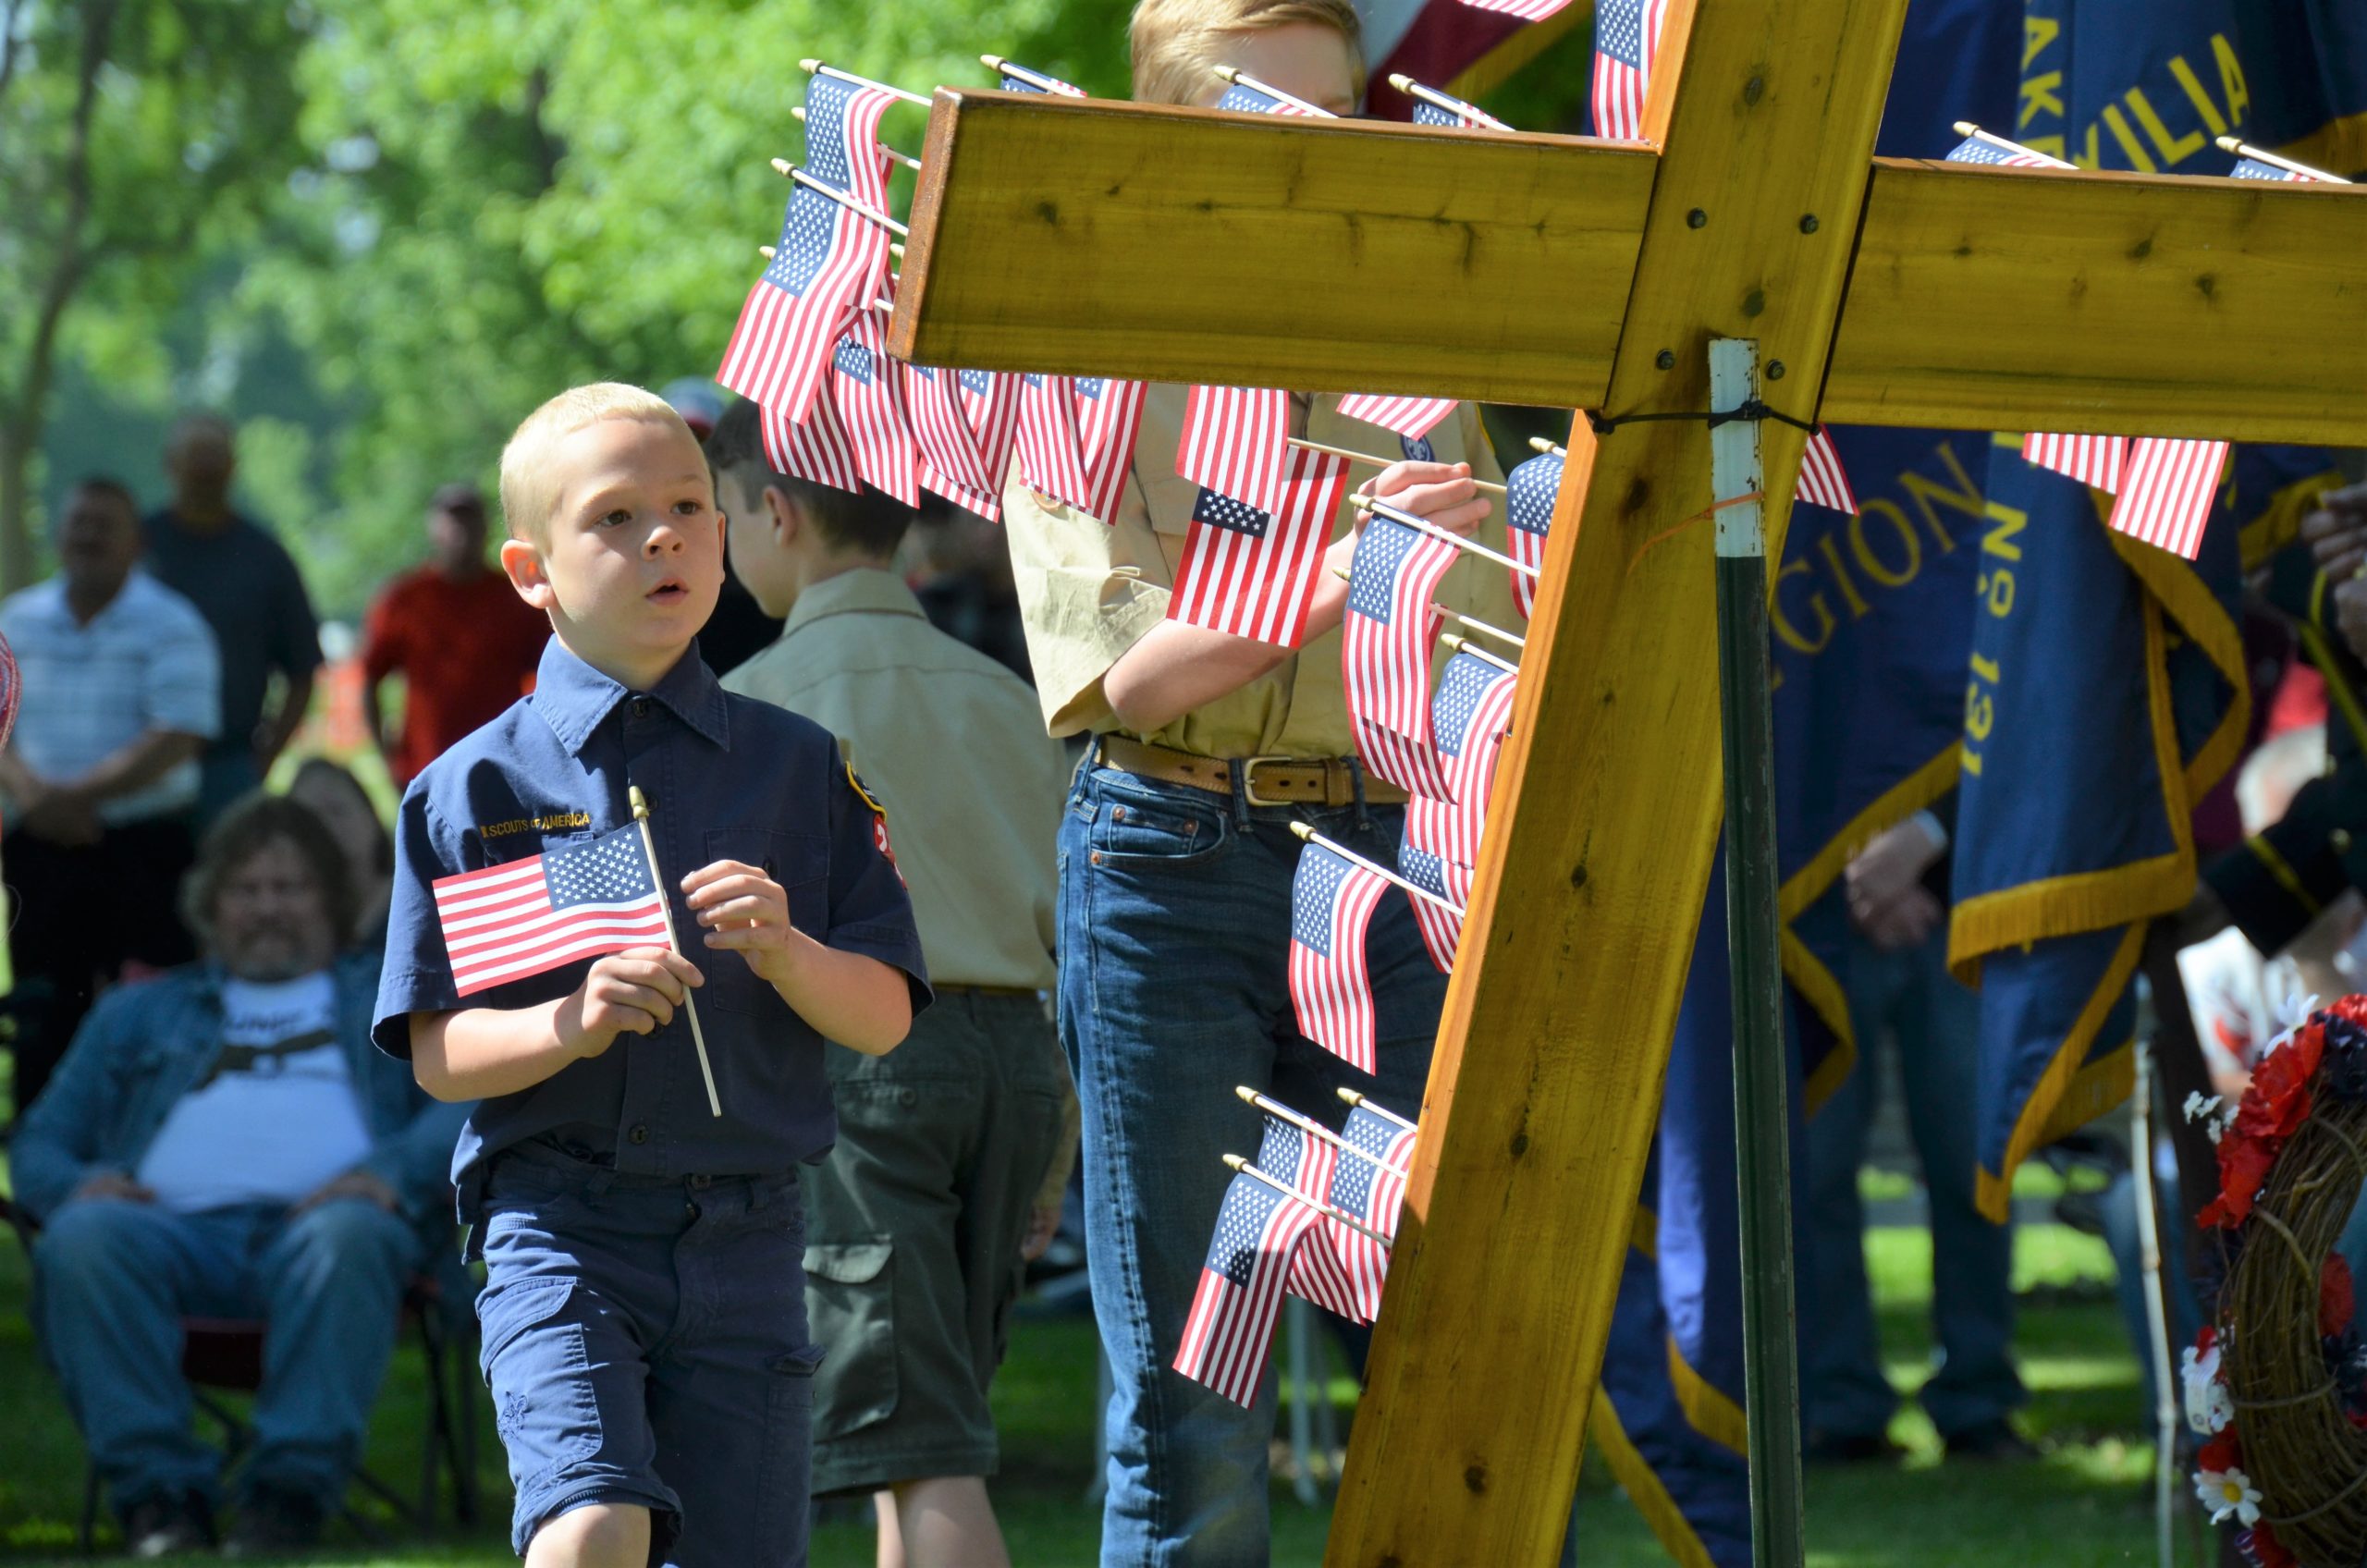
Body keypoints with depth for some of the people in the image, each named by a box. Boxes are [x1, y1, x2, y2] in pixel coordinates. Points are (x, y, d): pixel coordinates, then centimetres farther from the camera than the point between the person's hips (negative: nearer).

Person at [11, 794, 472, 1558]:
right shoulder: (139, 1013, 36)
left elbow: (470, 1100, 11)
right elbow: (40, 1144, 26)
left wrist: (391, 1172, -11)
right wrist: (77, 1182, 0)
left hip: (322, 1216, -2)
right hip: (176, 1227, 2)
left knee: (346, 1237, -39)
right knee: (82, 1236, -33)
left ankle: (290, 1494, -44)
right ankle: (158, 1494, -37)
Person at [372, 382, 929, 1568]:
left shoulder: (799, 770, 9)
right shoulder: (473, 790, 2)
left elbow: (884, 1017, 7)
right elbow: (439, 1055, -1)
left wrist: (786, 952, -13)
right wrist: (569, 1025, -20)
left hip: (745, 1243, 3)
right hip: (558, 1218, -3)